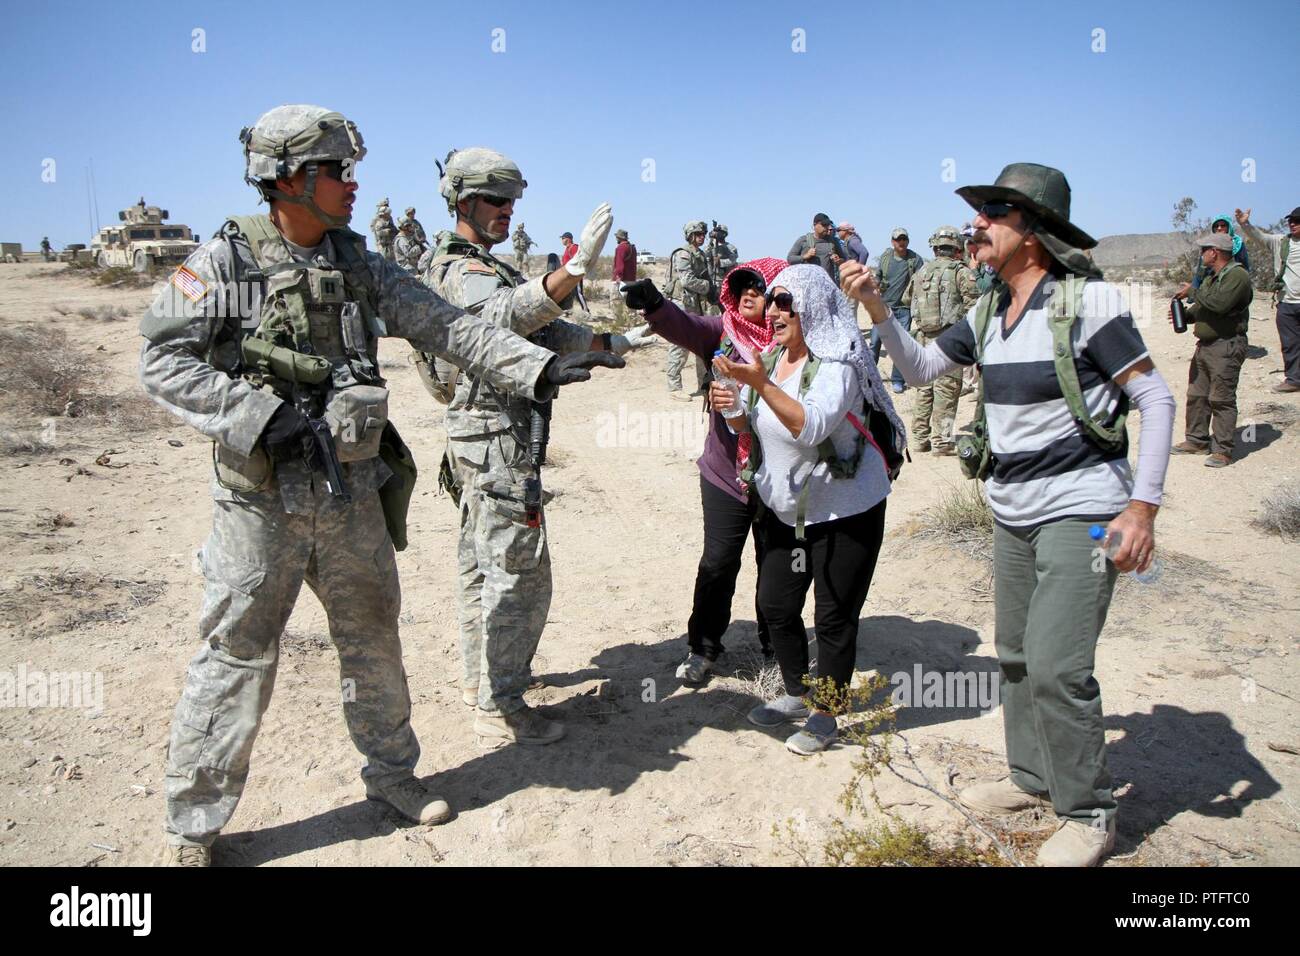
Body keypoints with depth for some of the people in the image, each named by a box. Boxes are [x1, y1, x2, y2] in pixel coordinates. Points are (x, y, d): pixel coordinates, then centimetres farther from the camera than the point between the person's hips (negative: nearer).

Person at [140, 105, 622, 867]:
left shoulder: (360, 265, 5)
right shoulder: (225, 260, -7)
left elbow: (450, 329, 2)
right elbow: (164, 362, -9)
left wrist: (541, 367, -5)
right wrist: (260, 414, -19)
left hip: (353, 494, 4)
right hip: (262, 498, -4)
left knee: (375, 639, 15)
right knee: (237, 657, 5)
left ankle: (394, 773, 36)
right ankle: (194, 826, 23)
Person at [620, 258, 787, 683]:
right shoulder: (723, 332, -4)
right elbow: (685, 326, -23)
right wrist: (653, 302, -41)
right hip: (725, 474, 1)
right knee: (718, 563, 8)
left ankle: (775, 644, 36)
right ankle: (703, 647, 26)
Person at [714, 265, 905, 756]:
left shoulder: (838, 364, -19)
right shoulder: (771, 359, 3)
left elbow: (812, 426, -35)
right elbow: (751, 429, 11)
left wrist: (761, 384, -41)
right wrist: (732, 409, -10)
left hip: (845, 512, -7)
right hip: (784, 507, 8)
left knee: (834, 617, 3)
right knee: (775, 606, 13)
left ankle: (826, 713, 21)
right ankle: (798, 693, 34)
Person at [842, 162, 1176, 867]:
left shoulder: (1086, 301, -13)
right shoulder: (987, 313, 7)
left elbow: (1155, 398, -12)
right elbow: (920, 369, 15)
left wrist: (1143, 506, -18)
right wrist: (876, 308, 0)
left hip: (1081, 510, -7)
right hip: (1012, 513, 7)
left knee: (1055, 665, -10)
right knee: (1015, 656, 14)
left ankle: (1089, 814, 10)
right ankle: (1032, 777, 34)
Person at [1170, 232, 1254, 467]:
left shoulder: (1237, 275, -13)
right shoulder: (1213, 277, 18)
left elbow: (1219, 303, -27)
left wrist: (1195, 292, -12)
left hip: (1227, 346, -10)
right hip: (1205, 344, 10)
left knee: (1221, 399, -8)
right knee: (1197, 395, 13)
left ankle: (1222, 450, -4)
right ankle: (1197, 440, 23)